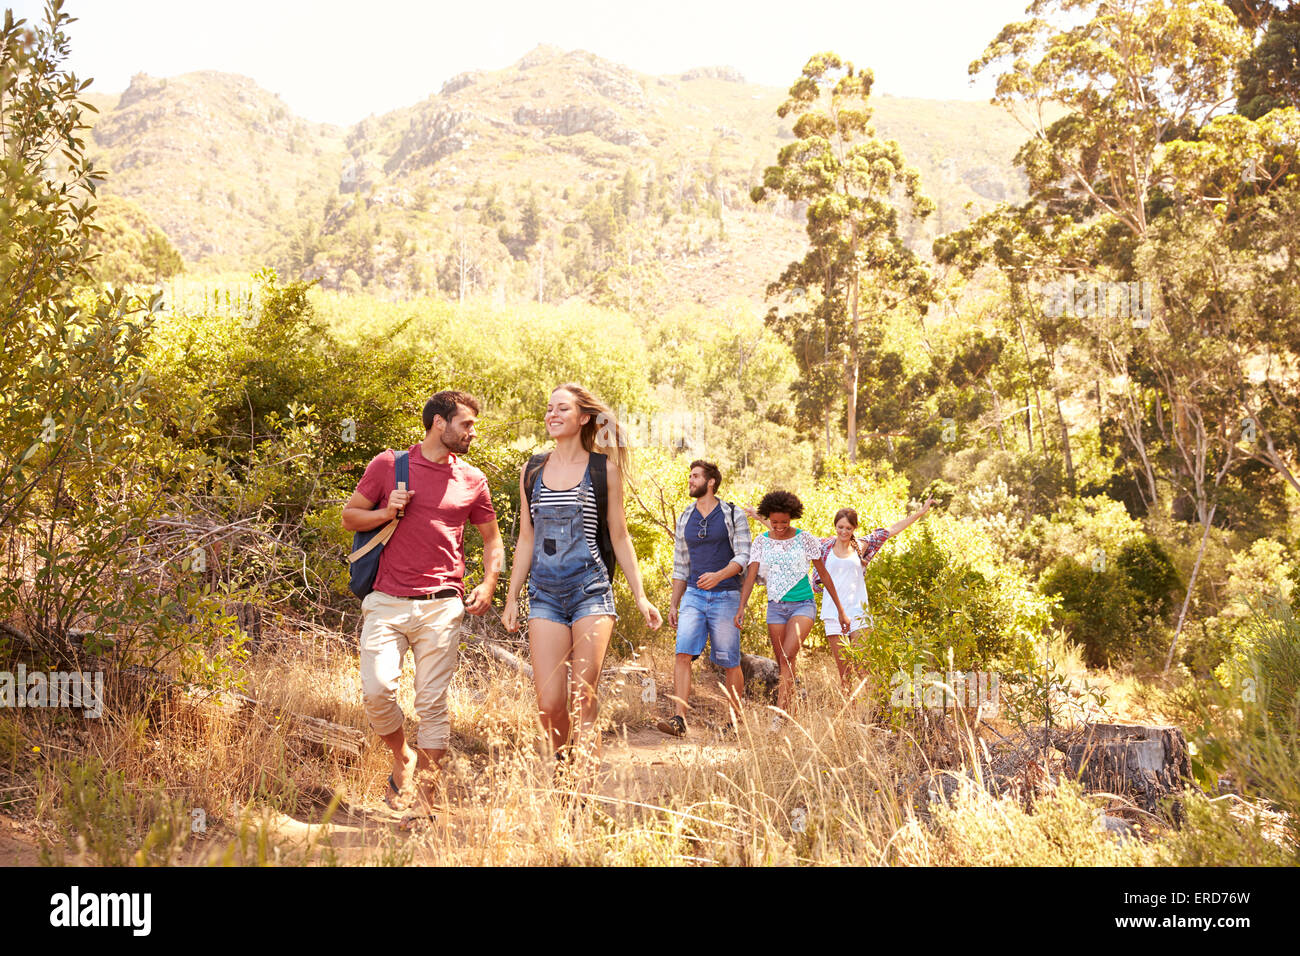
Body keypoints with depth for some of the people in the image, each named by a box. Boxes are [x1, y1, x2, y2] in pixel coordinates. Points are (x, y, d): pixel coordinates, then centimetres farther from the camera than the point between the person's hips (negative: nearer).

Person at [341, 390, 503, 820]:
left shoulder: (472, 480, 11)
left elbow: (492, 538, 21)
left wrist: (488, 584, 5)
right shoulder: (387, 465, 6)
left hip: (442, 607, 1)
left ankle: (426, 799, 11)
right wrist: (386, 513, -7)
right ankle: (402, 759, 15)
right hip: (387, 602, -1)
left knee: (432, 704, -1)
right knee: (376, 689, -15)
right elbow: (349, 516, 12)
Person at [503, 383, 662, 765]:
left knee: (583, 698, -6)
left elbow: (619, 536, 6)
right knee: (549, 704, -5)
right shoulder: (532, 471, 11)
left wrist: (641, 597, 3)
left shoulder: (604, 469, 4)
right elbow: (526, 539, 16)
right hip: (545, 595, 2)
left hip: (591, 592, -2)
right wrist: (512, 597, 13)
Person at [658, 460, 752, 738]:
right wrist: (673, 604, 13)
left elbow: (743, 557, -6)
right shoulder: (685, 519, 13)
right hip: (693, 595, 3)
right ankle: (679, 719, -20)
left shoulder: (733, 515, 0)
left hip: (725, 597, -3)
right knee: (683, 653, -15)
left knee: (730, 662, 2)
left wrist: (718, 575, -24)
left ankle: (735, 721, 17)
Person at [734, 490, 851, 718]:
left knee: (787, 657, -22)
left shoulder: (804, 539, -3)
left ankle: (779, 715, -24)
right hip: (776, 607, 4)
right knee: (784, 665, 7)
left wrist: (840, 610, 5)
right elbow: (751, 576, -3)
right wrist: (741, 607, -18)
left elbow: (824, 574, 3)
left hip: (802, 605, -4)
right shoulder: (762, 542, 3)